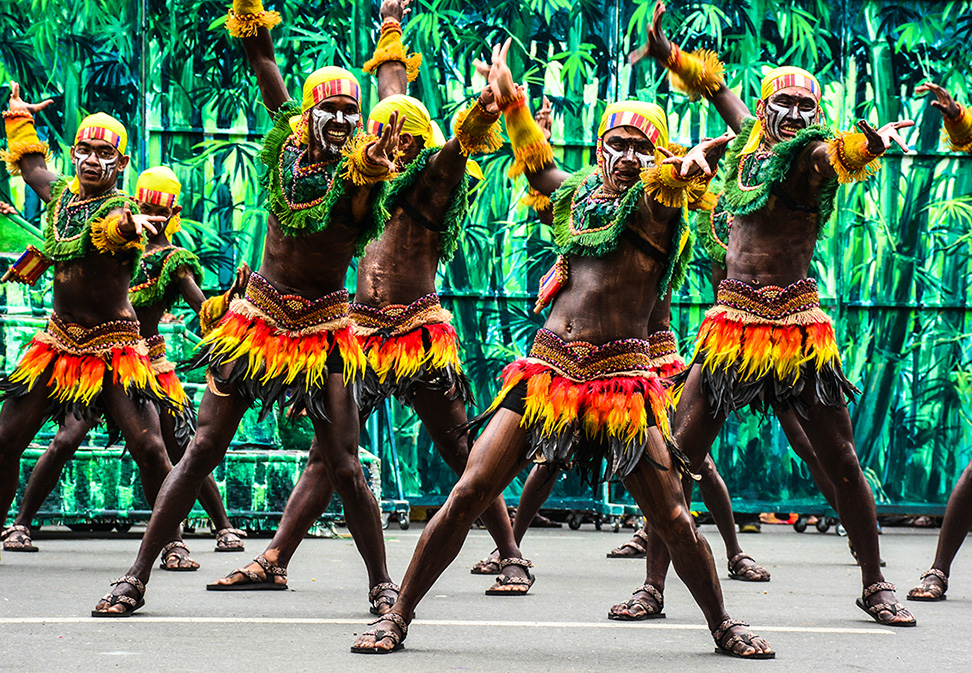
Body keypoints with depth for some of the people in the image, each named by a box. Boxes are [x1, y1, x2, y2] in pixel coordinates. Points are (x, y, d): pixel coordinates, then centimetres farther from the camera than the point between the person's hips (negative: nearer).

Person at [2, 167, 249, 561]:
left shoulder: (175, 262, -3)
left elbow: (208, 310, -14)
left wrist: (233, 295, -33)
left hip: (149, 364, -2)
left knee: (183, 455, 1)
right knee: (64, 441, -11)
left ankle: (225, 528, 18)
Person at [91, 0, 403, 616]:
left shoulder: (355, 172, -8)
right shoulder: (289, 142, 3)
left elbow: (366, 183, -34)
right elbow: (264, 61, 11)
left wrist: (375, 168, -55)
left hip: (322, 329, -3)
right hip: (260, 315, 3)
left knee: (345, 467, -4)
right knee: (202, 449, 1)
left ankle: (383, 583, 12)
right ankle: (137, 577, 5)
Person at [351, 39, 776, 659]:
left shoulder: (655, 203, 2)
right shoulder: (578, 194, 17)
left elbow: (666, 179, -24)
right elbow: (536, 164, 38)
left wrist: (691, 162, -46)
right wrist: (511, 99, 41)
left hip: (623, 378, -4)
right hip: (547, 368, 4)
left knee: (676, 521, -6)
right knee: (467, 495, -5)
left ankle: (724, 627, 17)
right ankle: (398, 618, 4)